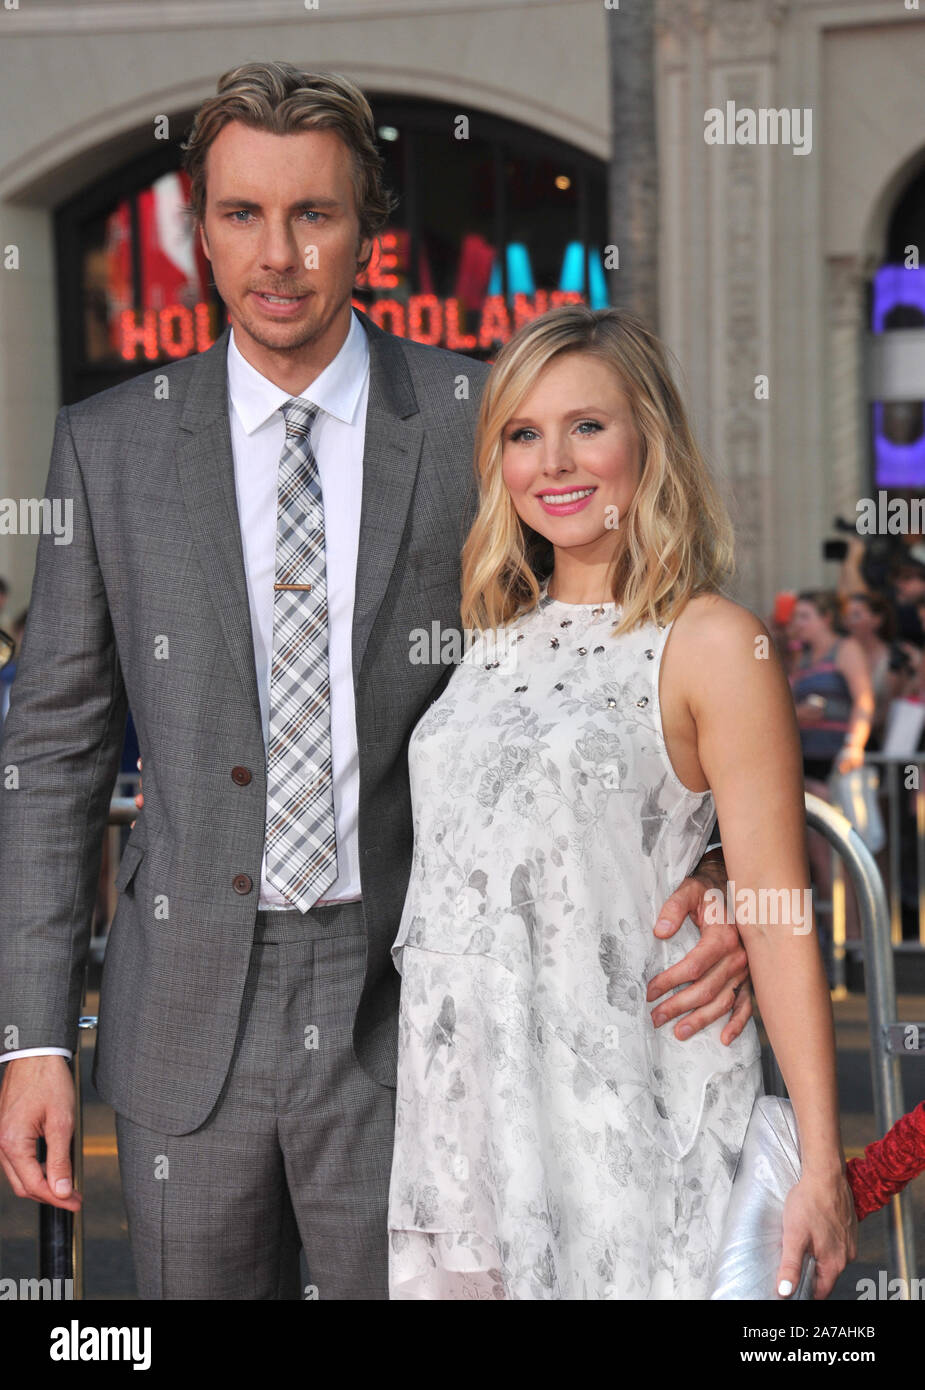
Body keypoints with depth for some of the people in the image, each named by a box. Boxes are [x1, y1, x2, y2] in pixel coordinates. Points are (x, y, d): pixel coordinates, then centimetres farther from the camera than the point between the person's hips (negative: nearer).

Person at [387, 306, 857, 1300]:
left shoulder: (713, 644, -8)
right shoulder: (495, 635, 12)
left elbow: (776, 916, -11)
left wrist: (821, 1168, -14)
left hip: (627, 1113, -5)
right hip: (467, 1104, 5)